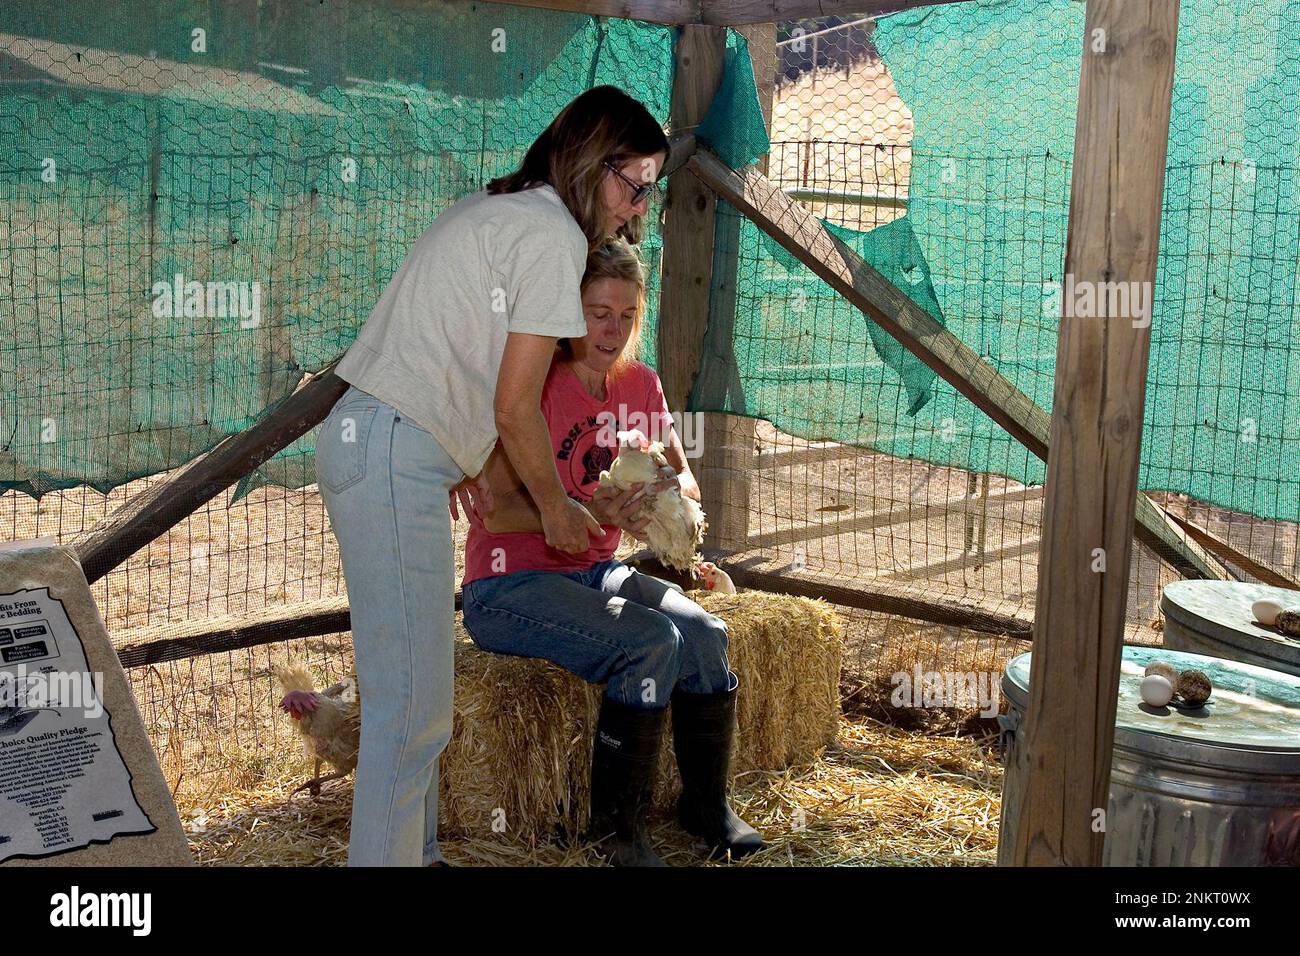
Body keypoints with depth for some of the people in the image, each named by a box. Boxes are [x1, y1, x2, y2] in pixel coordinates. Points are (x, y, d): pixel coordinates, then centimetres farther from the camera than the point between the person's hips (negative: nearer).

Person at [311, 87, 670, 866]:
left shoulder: (489, 211, 20)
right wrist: (556, 506, 3)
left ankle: (416, 853, 27)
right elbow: (515, 408, -11)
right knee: (413, 701, -8)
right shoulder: (553, 234, -10)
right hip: (394, 456, -11)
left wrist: (457, 459, 21)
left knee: (410, 688, 17)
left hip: (362, 439, 11)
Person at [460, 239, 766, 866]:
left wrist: (668, 486, -15)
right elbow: (498, 510, -22)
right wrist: (592, 512, -37)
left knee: (704, 634, -18)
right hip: (509, 585, -6)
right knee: (651, 640, -28)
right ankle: (617, 830, -13)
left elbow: (685, 483, 10)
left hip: (593, 572, 6)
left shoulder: (640, 385, 5)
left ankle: (706, 805, 1)